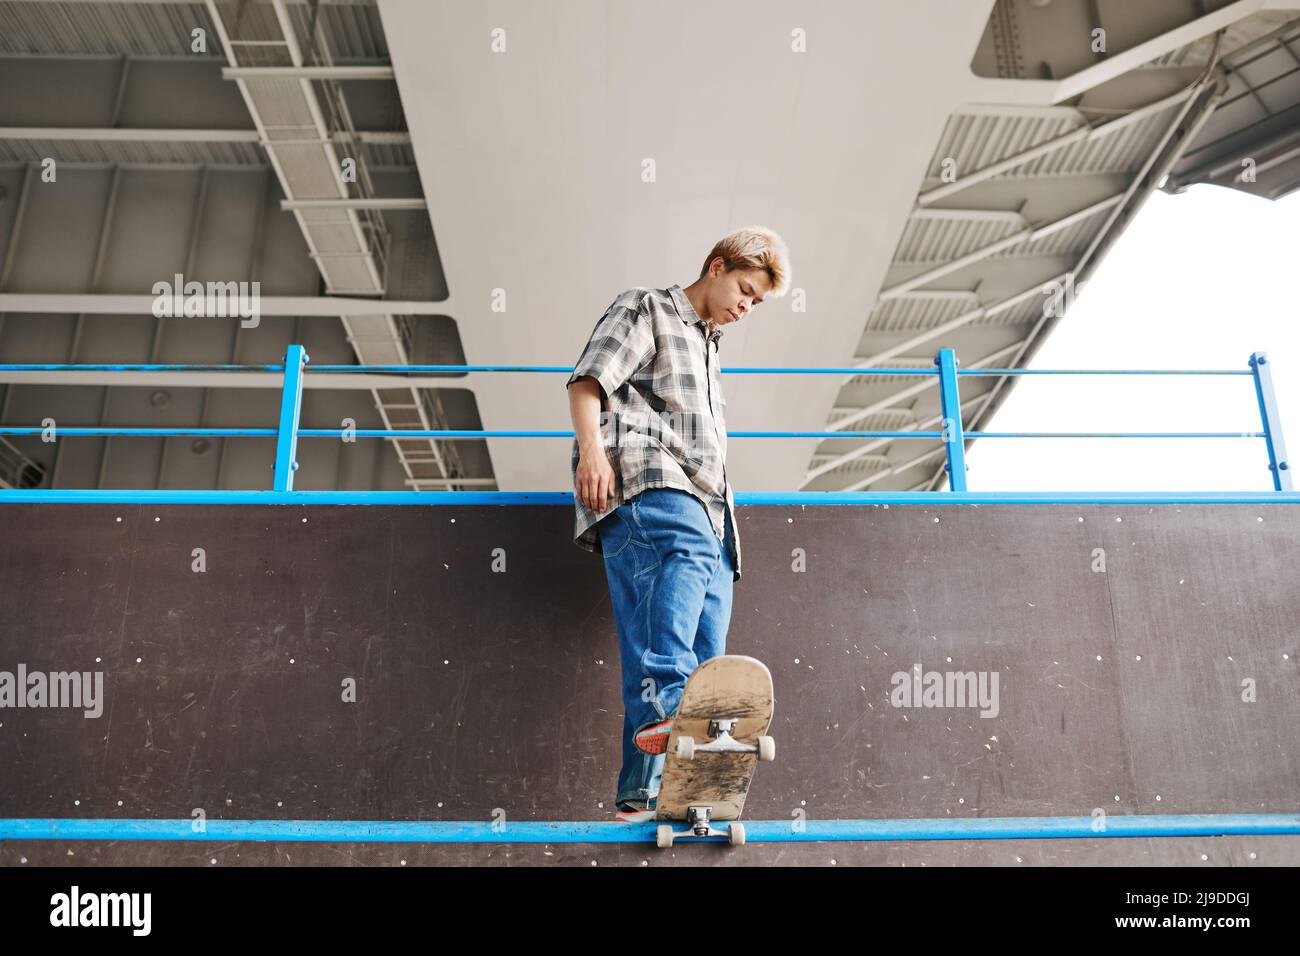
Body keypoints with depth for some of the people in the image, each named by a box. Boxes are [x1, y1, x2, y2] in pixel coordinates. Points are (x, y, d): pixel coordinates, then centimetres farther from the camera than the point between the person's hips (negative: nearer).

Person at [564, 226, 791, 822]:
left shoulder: (708, 349, 38)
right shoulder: (645, 309, 14)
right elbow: (587, 381, -2)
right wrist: (592, 448, -19)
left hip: (704, 507, 8)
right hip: (645, 486, -8)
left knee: (704, 656, -5)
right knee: (688, 551, -39)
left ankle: (642, 794, -7)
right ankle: (665, 704, -54)